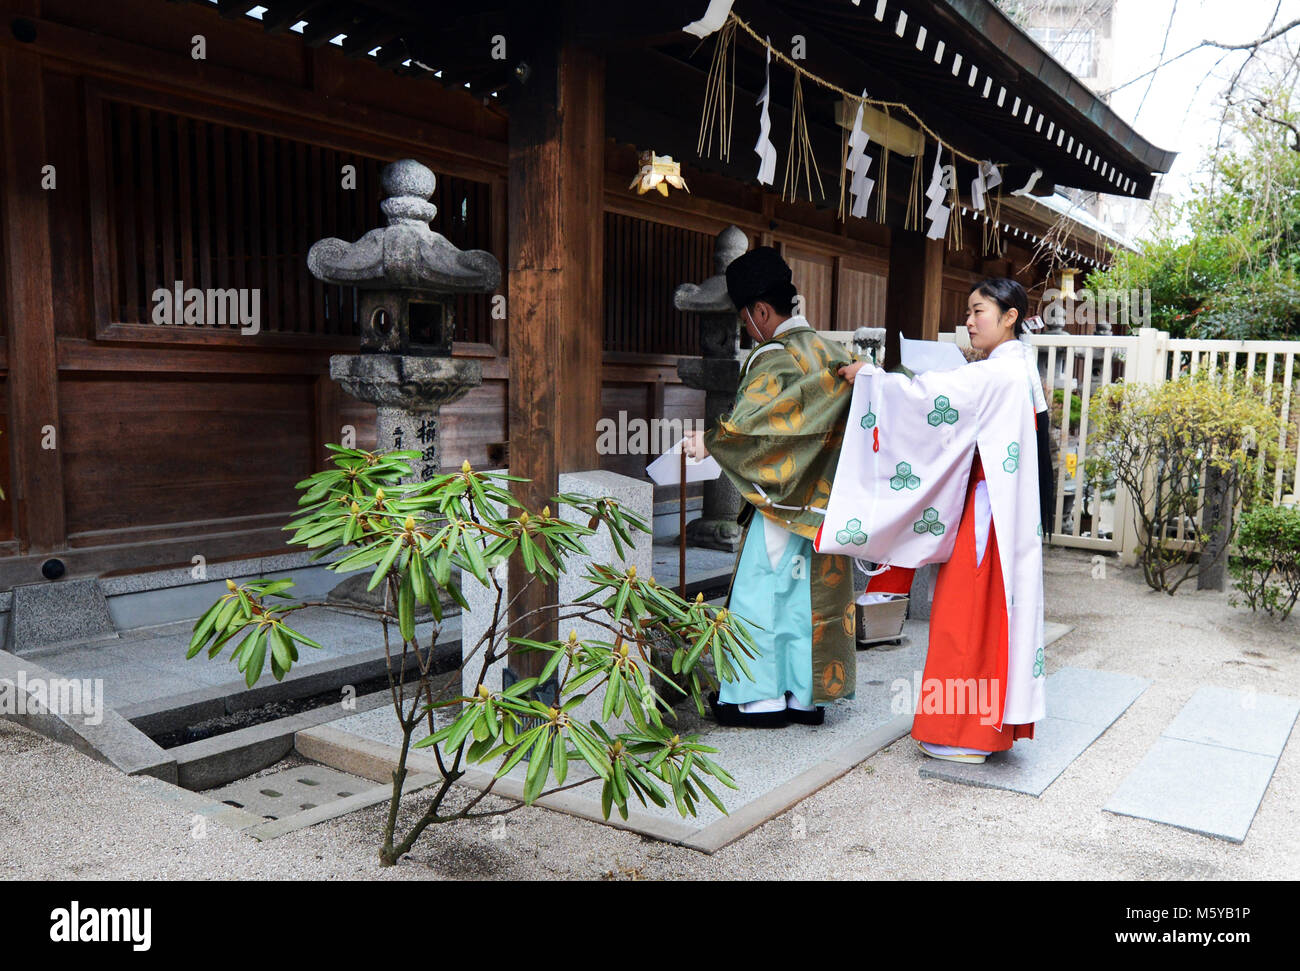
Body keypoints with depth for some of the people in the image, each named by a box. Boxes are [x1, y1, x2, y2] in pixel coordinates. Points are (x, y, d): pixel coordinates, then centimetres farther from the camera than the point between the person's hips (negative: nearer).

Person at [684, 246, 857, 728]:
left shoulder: (774, 360, -16)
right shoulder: (830, 353, 8)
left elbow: (746, 423, -21)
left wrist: (706, 443, -9)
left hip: (780, 499, -8)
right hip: (823, 501, 8)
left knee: (762, 592, 3)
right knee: (815, 593, 11)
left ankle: (762, 695, 10)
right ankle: (807, 696, 19)